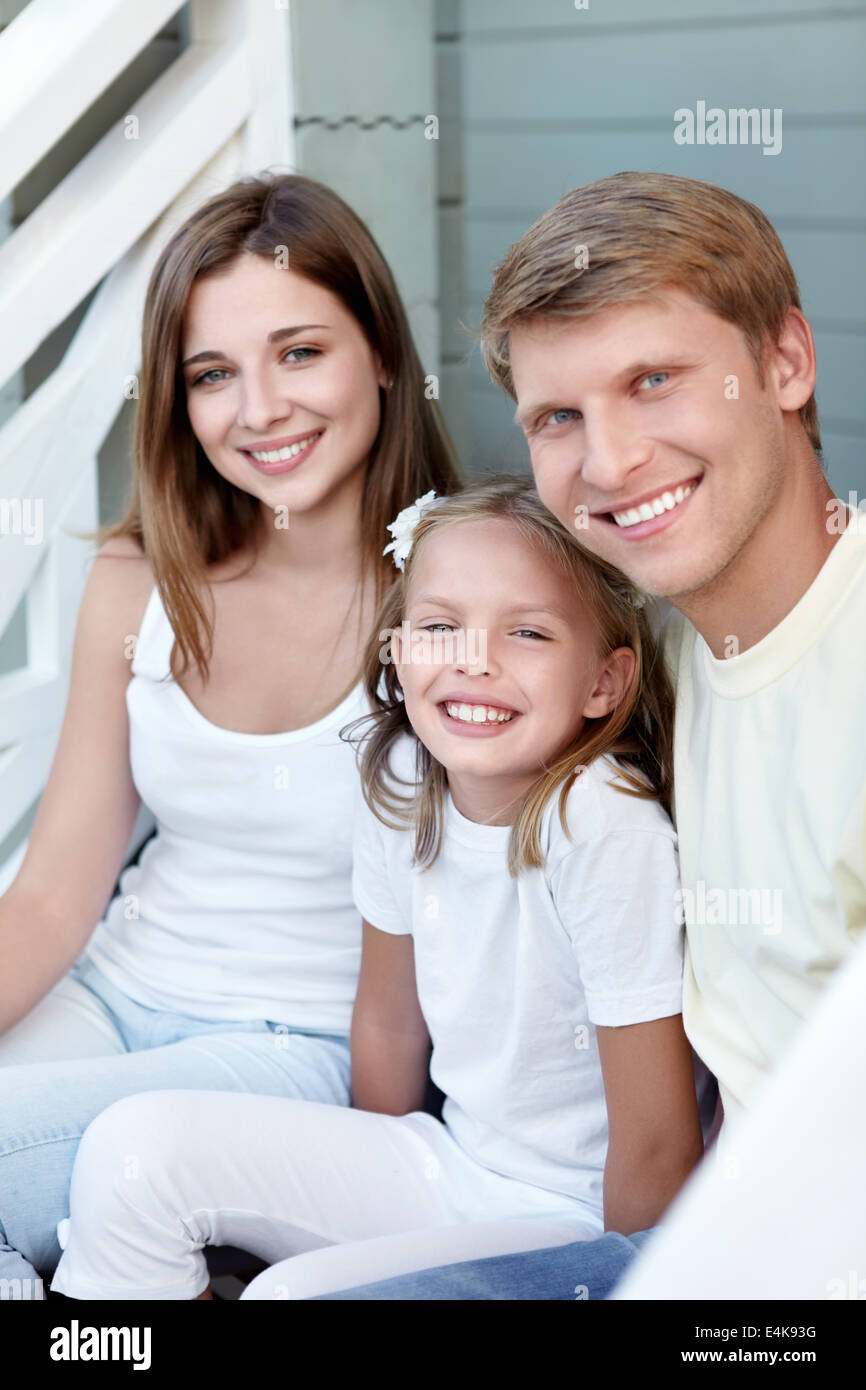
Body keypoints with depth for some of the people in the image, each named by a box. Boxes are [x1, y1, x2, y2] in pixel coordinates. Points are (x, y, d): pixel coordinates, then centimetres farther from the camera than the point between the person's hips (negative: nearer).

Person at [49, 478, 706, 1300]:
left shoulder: (604, 829, -27)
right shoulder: (403, 787, -7)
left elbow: (659, 1142, -20)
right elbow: (388, 1022, 7)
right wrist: (369, 1188, 14)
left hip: (579, 1214, -6)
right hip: (451, 1163, 6)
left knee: (298, 1290, -27)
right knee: (135, 1144, -5)